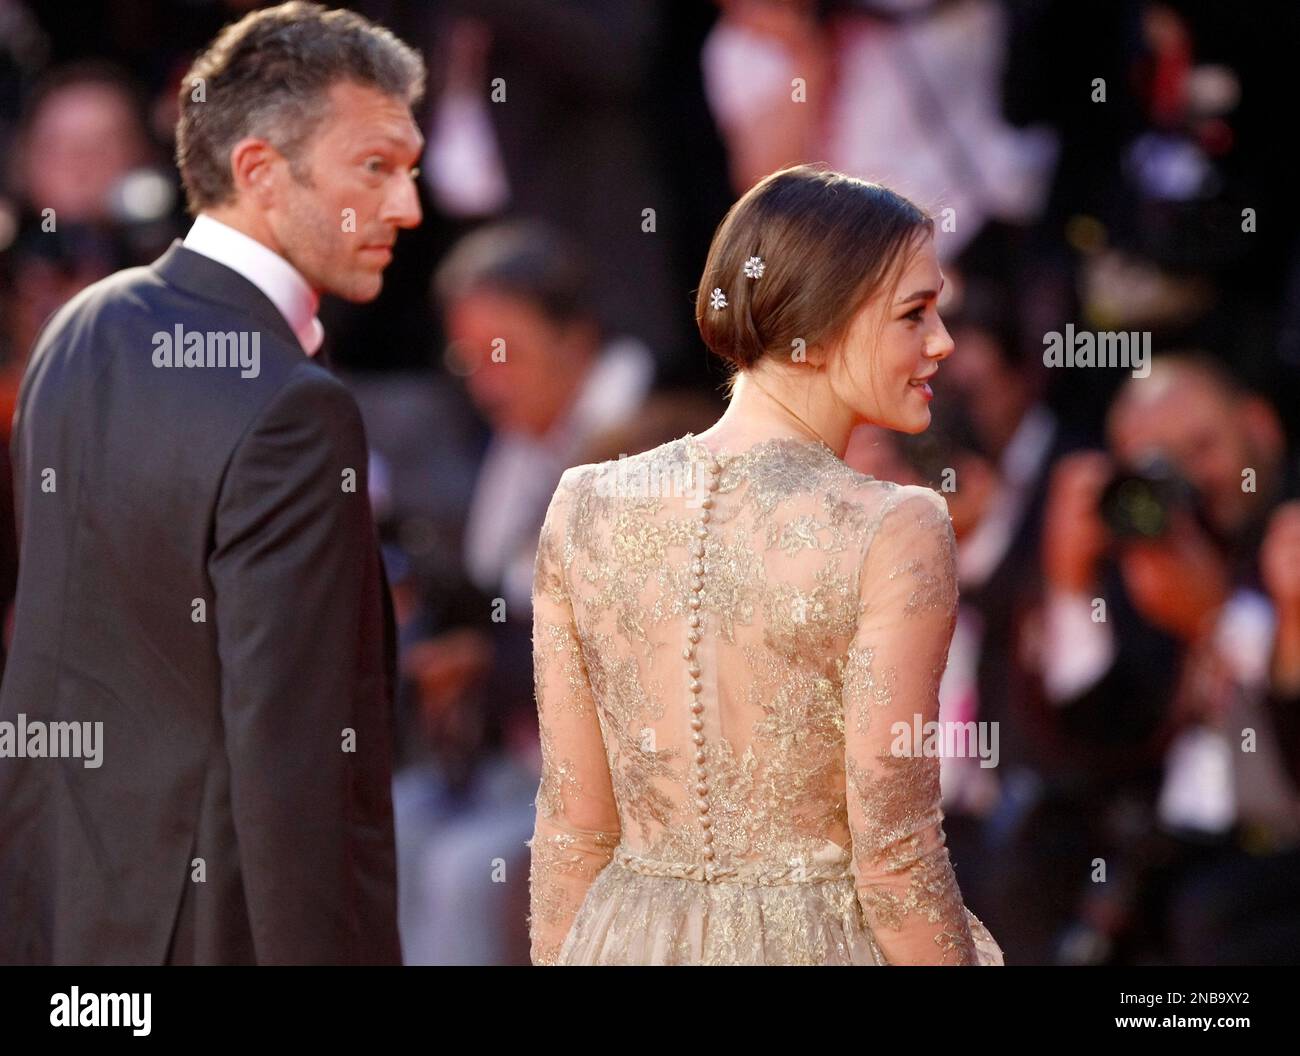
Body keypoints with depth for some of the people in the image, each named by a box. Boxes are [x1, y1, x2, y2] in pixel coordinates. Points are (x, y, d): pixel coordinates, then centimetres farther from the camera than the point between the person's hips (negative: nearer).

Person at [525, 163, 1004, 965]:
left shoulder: (585, 509, -3)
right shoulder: (895, 533, -16)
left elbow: (573, 823, 2)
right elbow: (895, 860, -15)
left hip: (632, 939, 3)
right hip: (820, 947, -3)